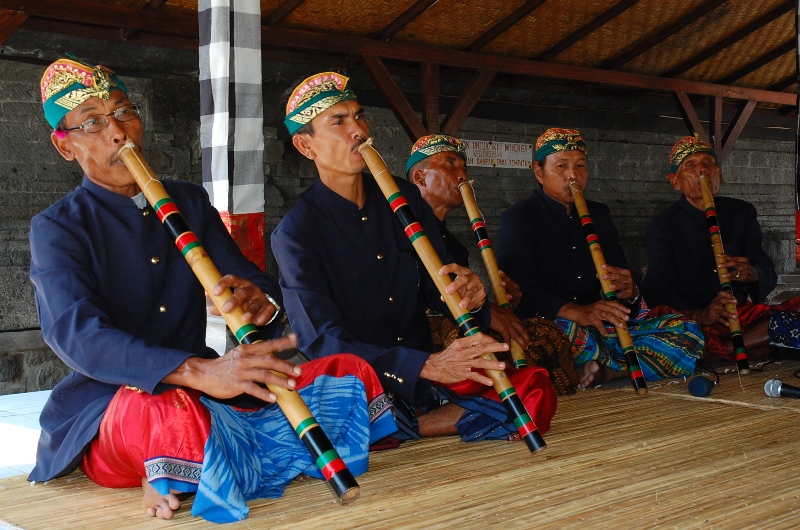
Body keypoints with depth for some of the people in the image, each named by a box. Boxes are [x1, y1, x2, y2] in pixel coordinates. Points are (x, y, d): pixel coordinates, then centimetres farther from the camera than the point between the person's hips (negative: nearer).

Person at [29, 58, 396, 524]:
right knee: (168, 412, -41)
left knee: (351, 373, -9)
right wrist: (199, 371, -36)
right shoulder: (57, 228, -1)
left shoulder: (190, 201, 15)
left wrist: (262, 302, -22)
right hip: (110, 410, -6)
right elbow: (77, 334, -19)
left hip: (203, 395, 6)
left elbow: (250, 279, 7)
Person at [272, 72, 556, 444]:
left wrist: (469, 295, -15)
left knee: (535, 391, -19)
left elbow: (437, 288, 12)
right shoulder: (295, 232, -8)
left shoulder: (403, 198, 9)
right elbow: (323, 343, -18)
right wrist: (429, 366, -32)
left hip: (426, 381, 5)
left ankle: (397, 431, -13)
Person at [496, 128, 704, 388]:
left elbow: (624, 276, 13)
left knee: (687, 332, -13)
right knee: (563, 331, -41)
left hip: (604, 328, 6)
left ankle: (600, 373, -29)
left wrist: (630, 291, -14)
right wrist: (575, 312, -32)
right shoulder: (519, 218, 2)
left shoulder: (599, 215, 20)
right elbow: (520, 288, -16)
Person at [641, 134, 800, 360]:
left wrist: (751, 273, -22)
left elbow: (768, 275, 4)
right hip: (688, 317, -3)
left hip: (741, 313, 3)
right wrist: (699, 315, -32)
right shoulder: (662, 226, 3)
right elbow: (658, 290, -11)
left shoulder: (742, 212, 14)